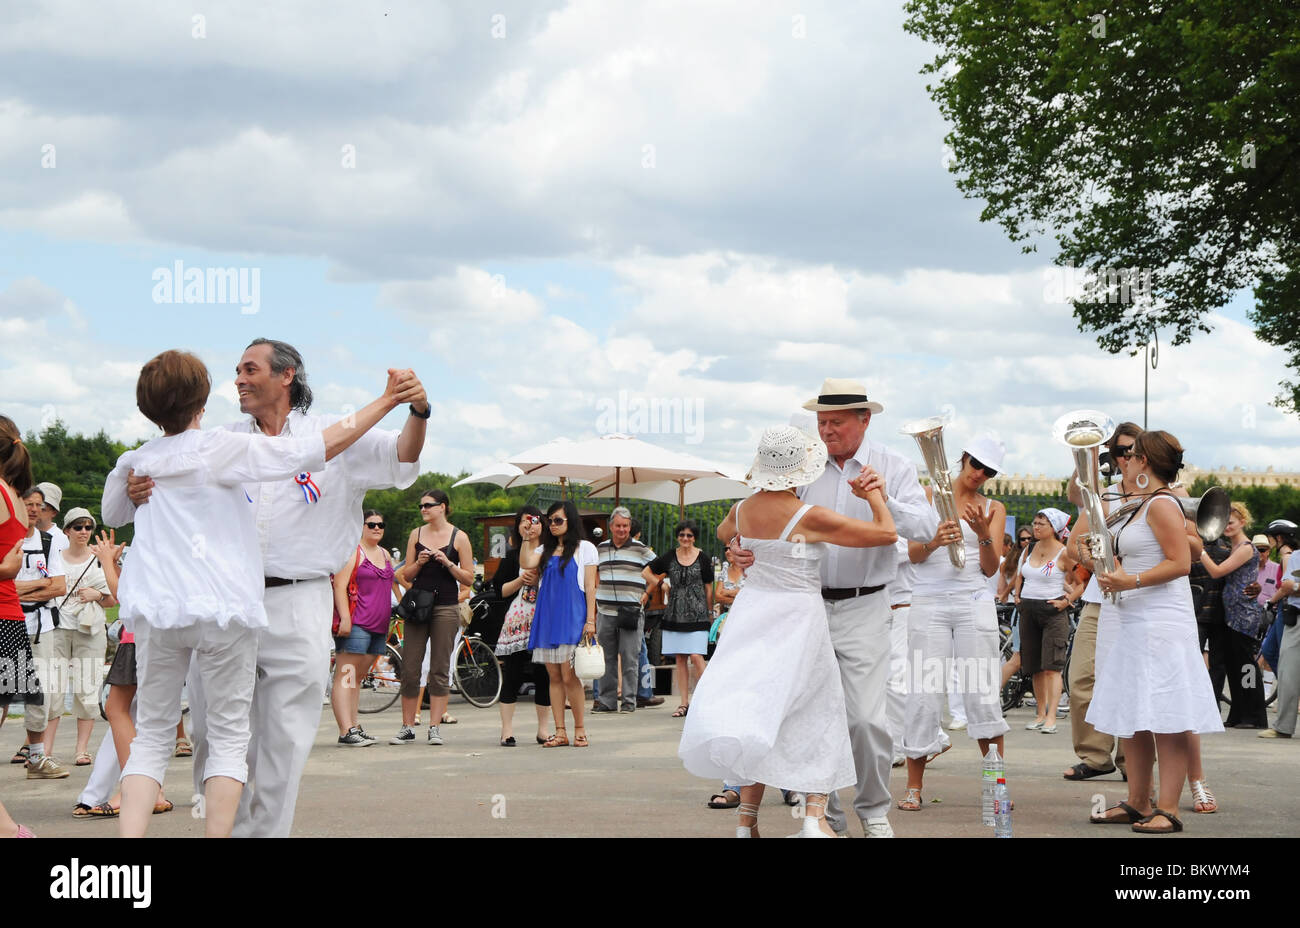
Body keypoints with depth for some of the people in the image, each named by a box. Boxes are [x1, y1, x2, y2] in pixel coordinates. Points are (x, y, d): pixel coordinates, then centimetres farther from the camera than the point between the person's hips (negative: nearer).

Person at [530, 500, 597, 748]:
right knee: (554, 676, 2)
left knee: (569, 676, -11)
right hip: (547, 616, 5)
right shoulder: (546, 550, 20)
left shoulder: (584, 548, 6)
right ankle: (560, 732, 4)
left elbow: (590, 587, 0)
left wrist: (590, 620, -6)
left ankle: (579, 729, 1)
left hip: (572, 616, -5)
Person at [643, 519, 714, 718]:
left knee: (696, 656, -13)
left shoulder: (702, 558, 1)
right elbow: (646, 572, 19)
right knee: (680, 659, 3)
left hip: (697, 614, -3)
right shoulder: (669, 558, 8)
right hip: (675, 615, 3)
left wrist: (710, 613, 5)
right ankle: (684, 703, 6)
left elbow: (709, 588, 6)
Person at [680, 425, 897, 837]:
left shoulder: (742, 510, 0)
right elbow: (886, 533, -14)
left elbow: (723, 533, 26)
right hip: (797, 616, -5)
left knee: (757, 708, 10)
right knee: (817, 712, 9)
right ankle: (814, 815, 1)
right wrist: (874, 496, 2)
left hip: (751, 612, 5)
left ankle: (747, 818, 1)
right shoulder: (810, 518, -17)